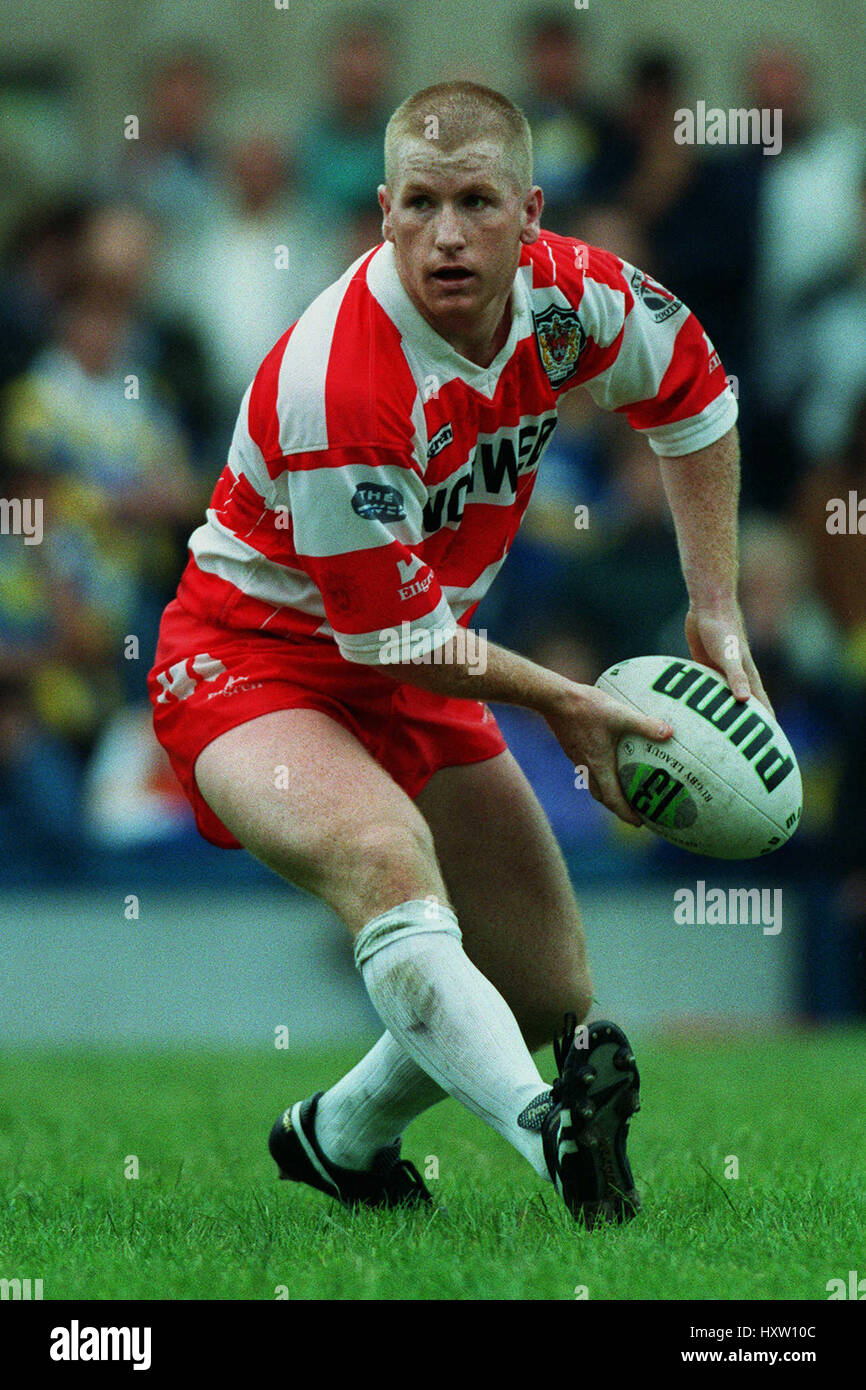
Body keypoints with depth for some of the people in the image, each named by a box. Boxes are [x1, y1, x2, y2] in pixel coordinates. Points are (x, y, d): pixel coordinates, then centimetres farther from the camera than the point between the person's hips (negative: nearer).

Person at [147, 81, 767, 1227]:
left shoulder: (571, 296, -12)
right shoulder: (336, 382, -32)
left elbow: (693, 398, 11)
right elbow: (390, 632, -22)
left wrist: (716, 615, 7)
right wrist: (562, 704, -13)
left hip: (417, 670, 7)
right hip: (255, 657, -7)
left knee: (553, 1000, 7)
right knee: (384, 860, -39)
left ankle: (339, 1136, 33)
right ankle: (555, 1136, -57)